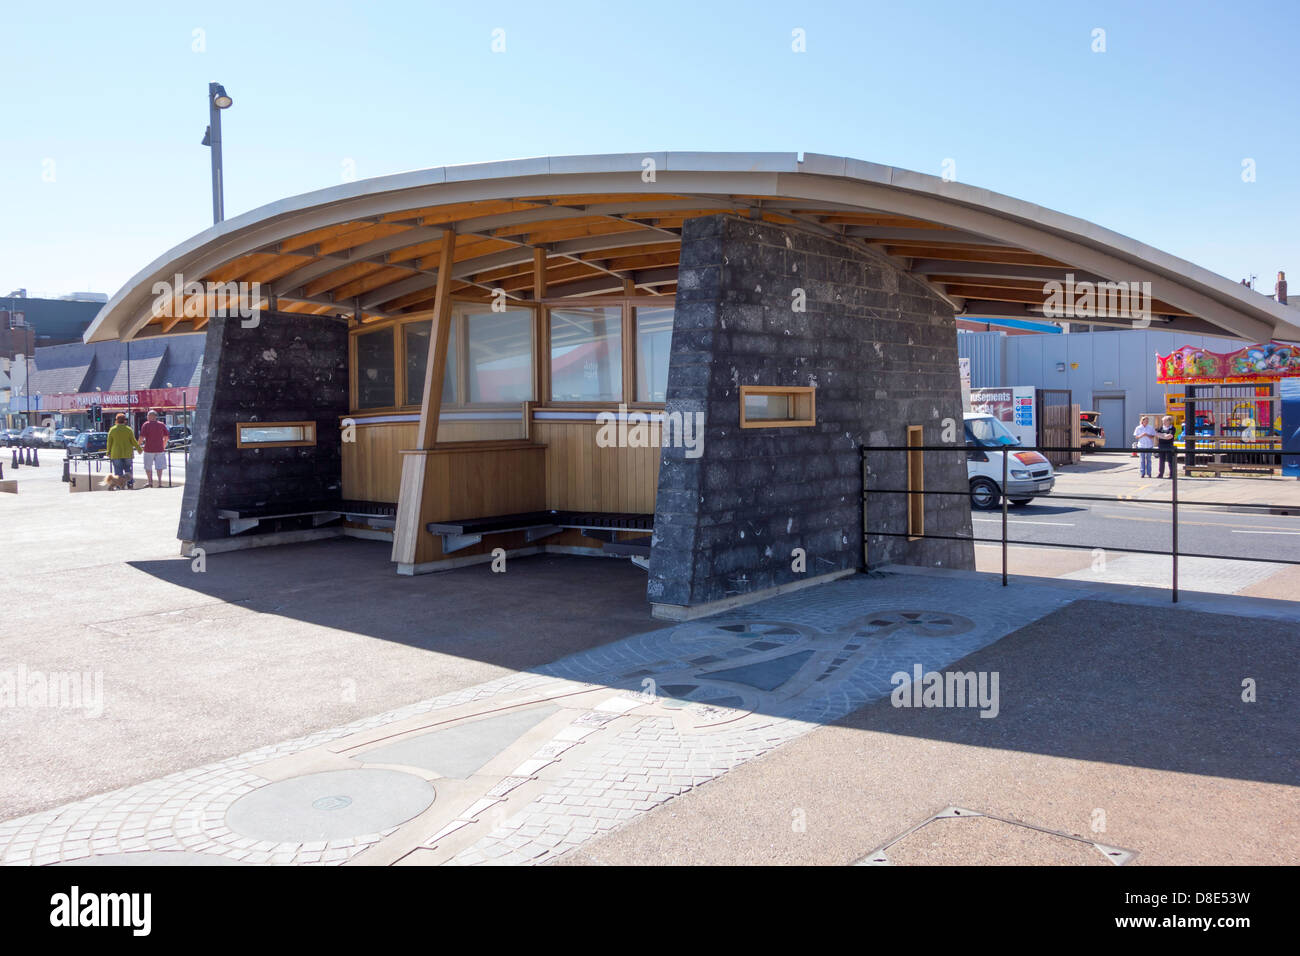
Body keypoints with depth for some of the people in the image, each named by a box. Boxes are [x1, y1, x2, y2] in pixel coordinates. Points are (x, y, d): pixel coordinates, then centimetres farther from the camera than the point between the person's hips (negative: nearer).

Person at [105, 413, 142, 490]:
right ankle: (130, 484, 5)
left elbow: (109, 442, 2)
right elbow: (133, 441, 0)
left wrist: (108, 452, 12)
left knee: (118, 472, 2)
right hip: (127, 454, 1)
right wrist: (139, 449, 14)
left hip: (116, 454, -1)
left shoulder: (112, 430, -1)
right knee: (128, 470, 11)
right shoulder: (129, 429, -1)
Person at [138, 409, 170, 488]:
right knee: (159, 466, 4)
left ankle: (150, 482, 13)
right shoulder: (162, 425, 5)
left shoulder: (146, 425, -3)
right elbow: (167, 436, 7)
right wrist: (164, 446, 20)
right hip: (160, 449, 2)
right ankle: (159, 482, -4)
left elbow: (141, 436, -10)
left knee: (148, 467, 12)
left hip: (149, 449, -2)